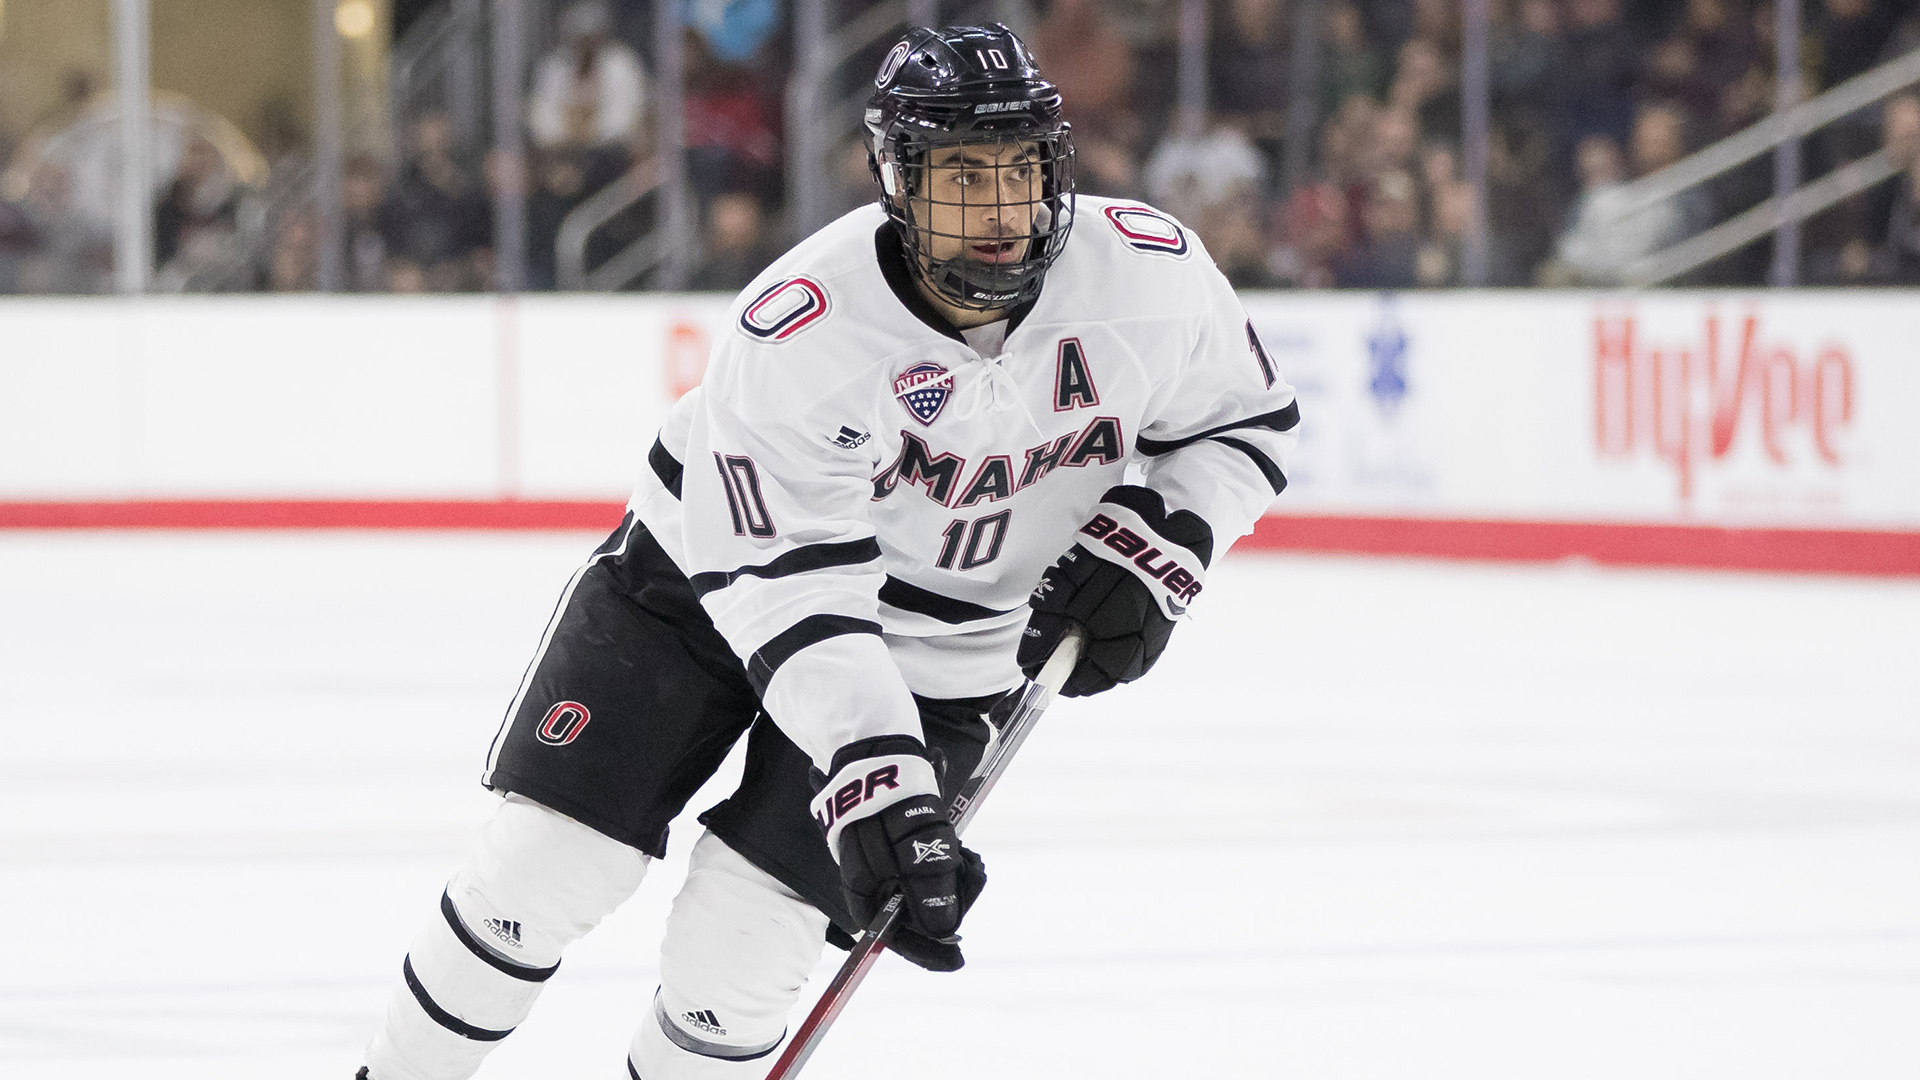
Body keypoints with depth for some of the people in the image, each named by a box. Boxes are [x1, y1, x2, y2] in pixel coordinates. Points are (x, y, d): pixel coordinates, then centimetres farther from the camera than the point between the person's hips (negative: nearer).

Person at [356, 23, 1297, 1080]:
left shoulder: (1149, 271, -19)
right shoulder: (797, 330, -30)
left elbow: (1244, 420, 1)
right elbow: (793, 586, -31)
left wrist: (1147, 554, -16)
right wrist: (876, 789, -40)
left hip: (938, 643, 2)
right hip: (714, 576, -2)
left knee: (734, 951, -10)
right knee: (547, 861, -6)